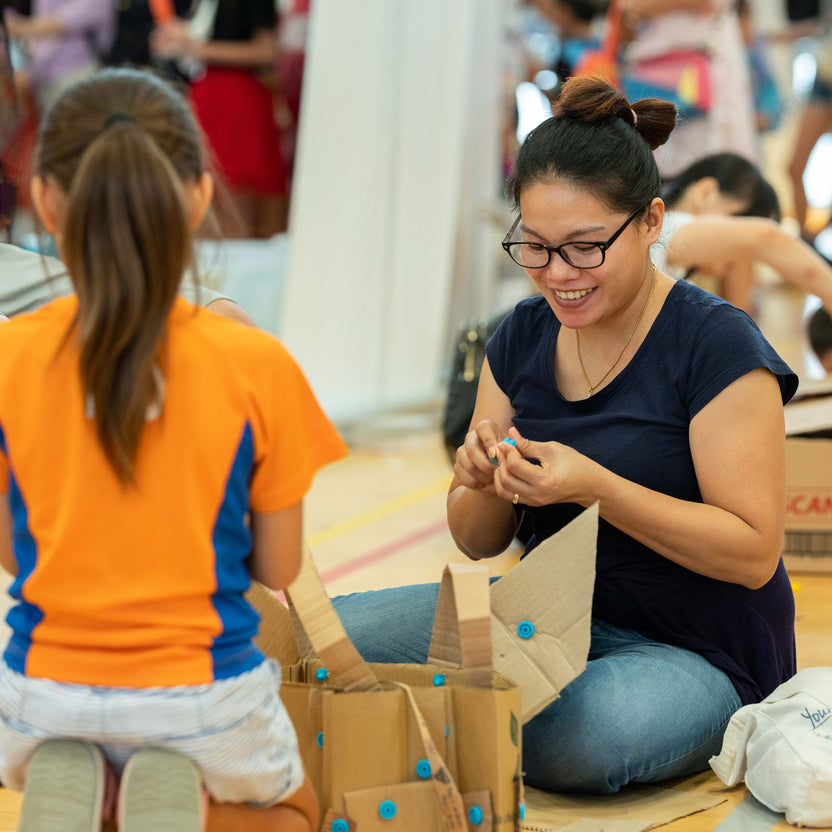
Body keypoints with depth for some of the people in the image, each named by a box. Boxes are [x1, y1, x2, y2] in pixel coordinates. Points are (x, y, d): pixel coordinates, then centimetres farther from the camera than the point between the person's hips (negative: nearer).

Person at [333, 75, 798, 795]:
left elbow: (754, 551, -18)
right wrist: (486, 485, -15)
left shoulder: (717, 344, -13)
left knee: (581, 738, -38)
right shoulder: (522, 338, 4)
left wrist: (594, 486, -27)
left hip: (698, 653, -4)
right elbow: (478, 543, 9)